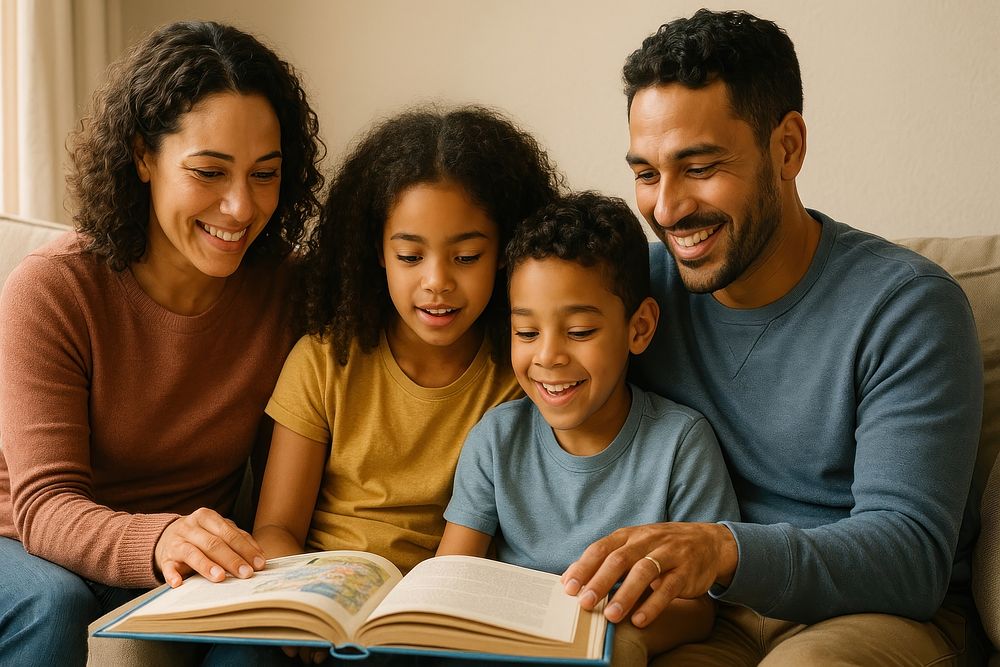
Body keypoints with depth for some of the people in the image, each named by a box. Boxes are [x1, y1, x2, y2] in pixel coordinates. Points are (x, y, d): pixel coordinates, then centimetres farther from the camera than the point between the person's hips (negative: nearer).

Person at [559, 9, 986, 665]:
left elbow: (913, 553, -19)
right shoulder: (643, 280, 0)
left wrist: (727, 550, -37)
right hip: (710, 612, 3)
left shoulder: (907, 306, -12)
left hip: (886, 611, -2)